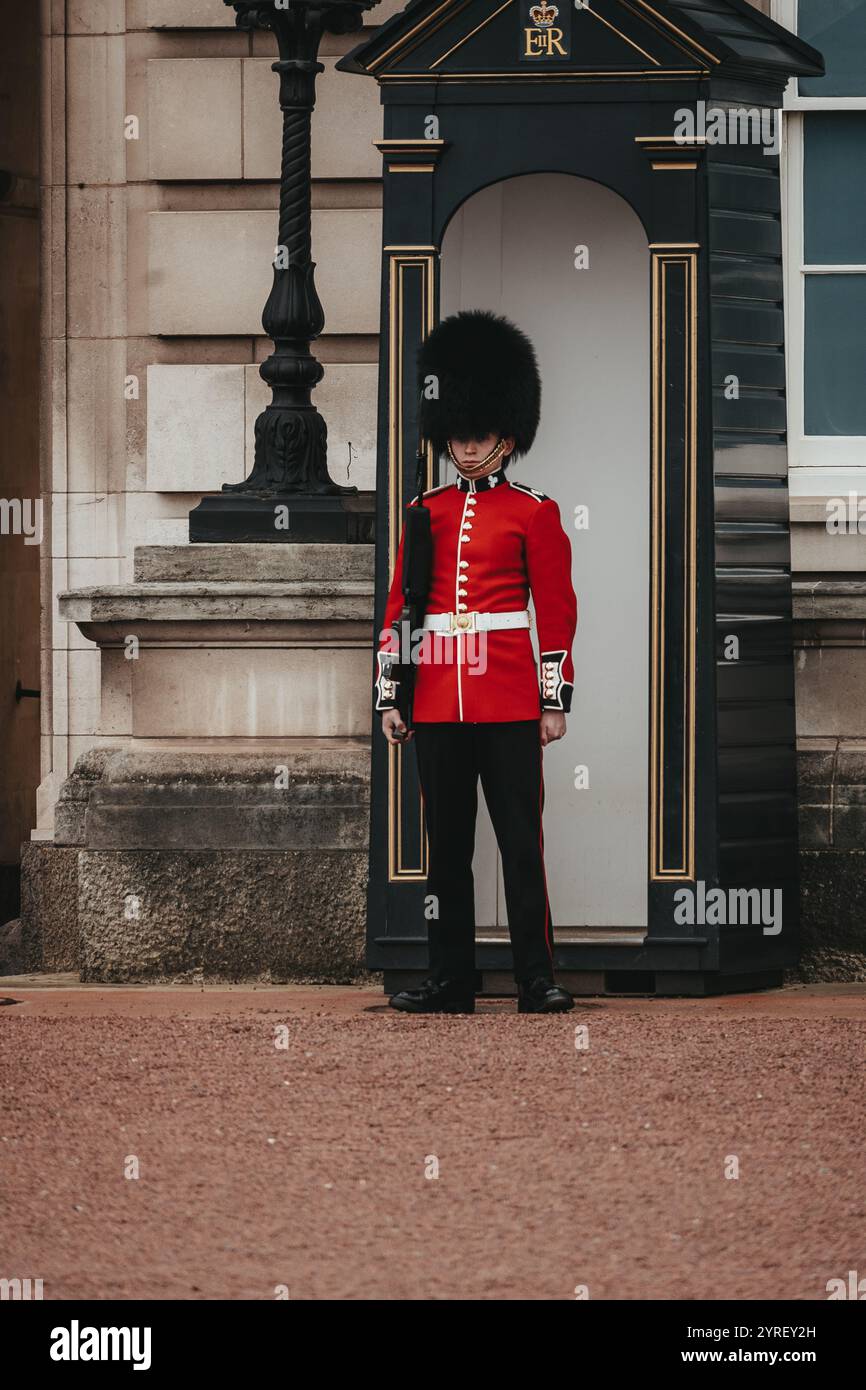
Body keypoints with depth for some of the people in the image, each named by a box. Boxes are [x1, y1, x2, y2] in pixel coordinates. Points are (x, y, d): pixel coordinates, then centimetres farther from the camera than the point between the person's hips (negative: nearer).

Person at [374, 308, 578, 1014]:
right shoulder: (426, 512, 11)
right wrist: (389, 697, 7)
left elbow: (558, 611, 1)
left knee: (521, 843, -2)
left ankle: (537, 978, 2)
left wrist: (554, 701, -3)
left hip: (509, 704, -3)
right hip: (437, 704, 3)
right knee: (447, 847, 6)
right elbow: (398, 609, 12)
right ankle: (452, 980, 10)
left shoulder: (533, 513, 2)